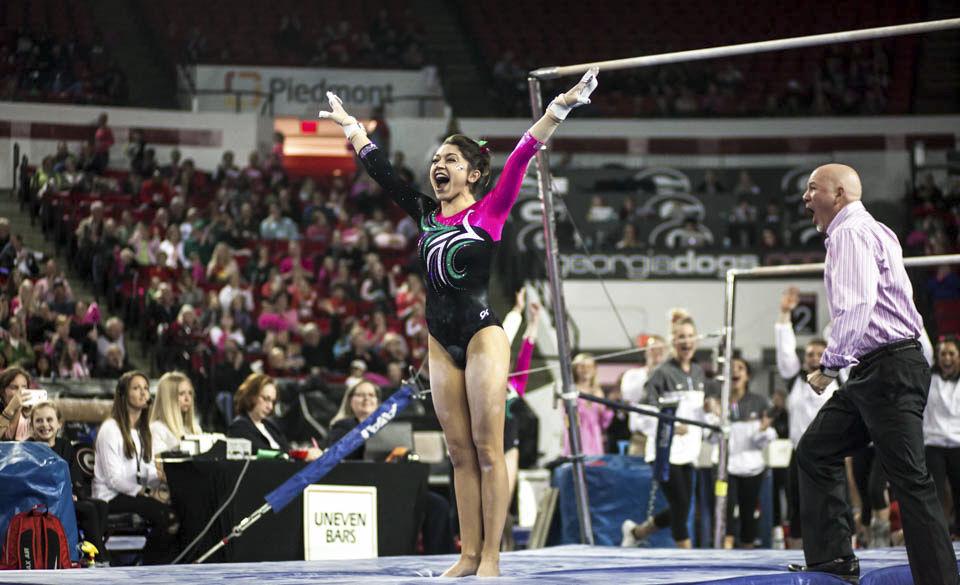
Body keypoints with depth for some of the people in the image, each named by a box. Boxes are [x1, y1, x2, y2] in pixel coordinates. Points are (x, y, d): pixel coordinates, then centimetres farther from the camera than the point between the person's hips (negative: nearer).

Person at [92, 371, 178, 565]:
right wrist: (143, 492, -23)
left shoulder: (144, 431, 21)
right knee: (166, 515, -29)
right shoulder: (110, 429, -5)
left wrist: (159, 476, -13)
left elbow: (149, 471, 11)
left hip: (137, 494, 7)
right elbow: (113, 478, -12)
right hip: (111, 498, -7)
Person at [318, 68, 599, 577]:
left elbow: (522, 157, -12)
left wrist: (561, 106, -21)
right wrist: (349, 125, 27)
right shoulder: (427, 214, 11)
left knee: (486, 450, -6)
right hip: (441, 341, 6)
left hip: (482, 334, -6)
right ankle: (468, 554, 9)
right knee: (460, 453, 7)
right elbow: (381, 171, 20)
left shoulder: (489, 211, -3)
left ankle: (490, 557, -6)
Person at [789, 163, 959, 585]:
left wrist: (830, 364, -17)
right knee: (815, 452, 12)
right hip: (872, 371, 11)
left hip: (889, 368, -11)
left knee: (910, 479, -11)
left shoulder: (851, 232, -11)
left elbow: (858, 307, -22)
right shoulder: (872, 231, 21)